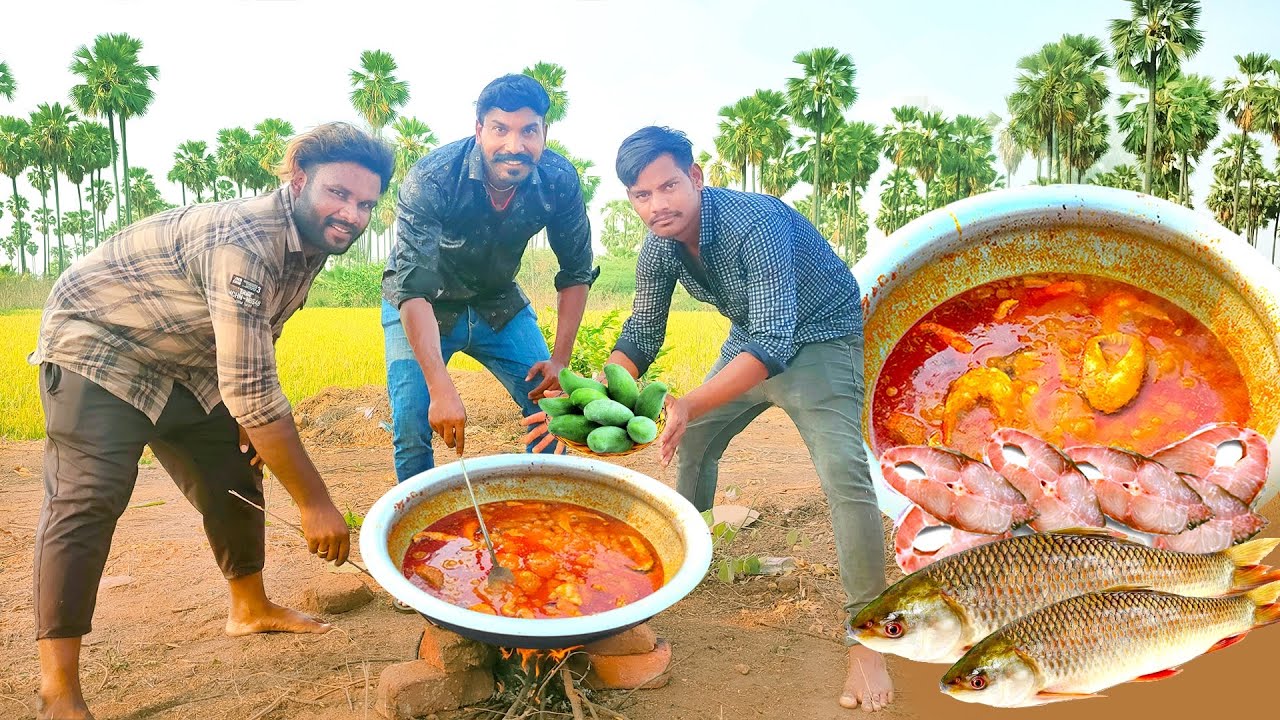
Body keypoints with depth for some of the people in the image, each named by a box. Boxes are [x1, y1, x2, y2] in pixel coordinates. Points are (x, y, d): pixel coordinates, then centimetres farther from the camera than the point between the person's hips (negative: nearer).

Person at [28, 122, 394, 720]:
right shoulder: (243, 244, -36)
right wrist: (314, 502, -34)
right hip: (97, 346, -9)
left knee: (233, 477, 11)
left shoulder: (312, 242, -6)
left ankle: (251, 609, 29)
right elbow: (250, 391, -39)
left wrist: (250, 418, 0)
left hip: (185, 361, 9)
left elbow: (258, 342, 10)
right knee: (87, 499, -17)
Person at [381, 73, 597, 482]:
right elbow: (414, 290, -37)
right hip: (419, 309, -3)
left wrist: (560, 360, -15)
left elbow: (576, 272, -7)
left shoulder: (559, 181, -20)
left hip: (498, 303, 4)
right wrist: (441, 390, -47)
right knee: (411, 427, -16)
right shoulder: (431, 179, -32)